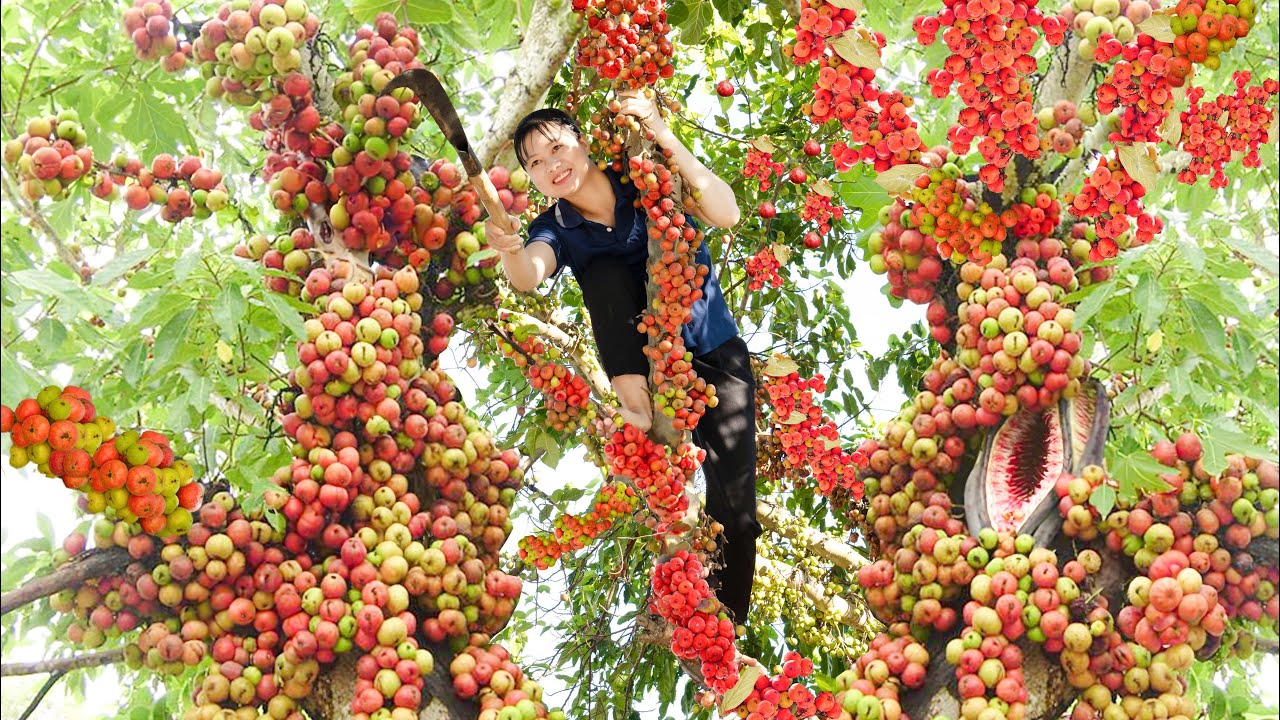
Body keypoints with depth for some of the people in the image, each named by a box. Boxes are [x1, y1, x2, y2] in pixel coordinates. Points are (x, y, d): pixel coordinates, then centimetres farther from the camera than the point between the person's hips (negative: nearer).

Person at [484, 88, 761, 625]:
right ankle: (634, 402, -29)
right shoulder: (557, 229, -4)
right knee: (604, 272, -26)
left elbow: (726, 214, -26)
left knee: (735, 512, -15)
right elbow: (529, 275, -27)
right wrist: (508, 250, -51)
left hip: (716, 355, -1)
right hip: (646, 361, 2)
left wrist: (663, 138, -34)